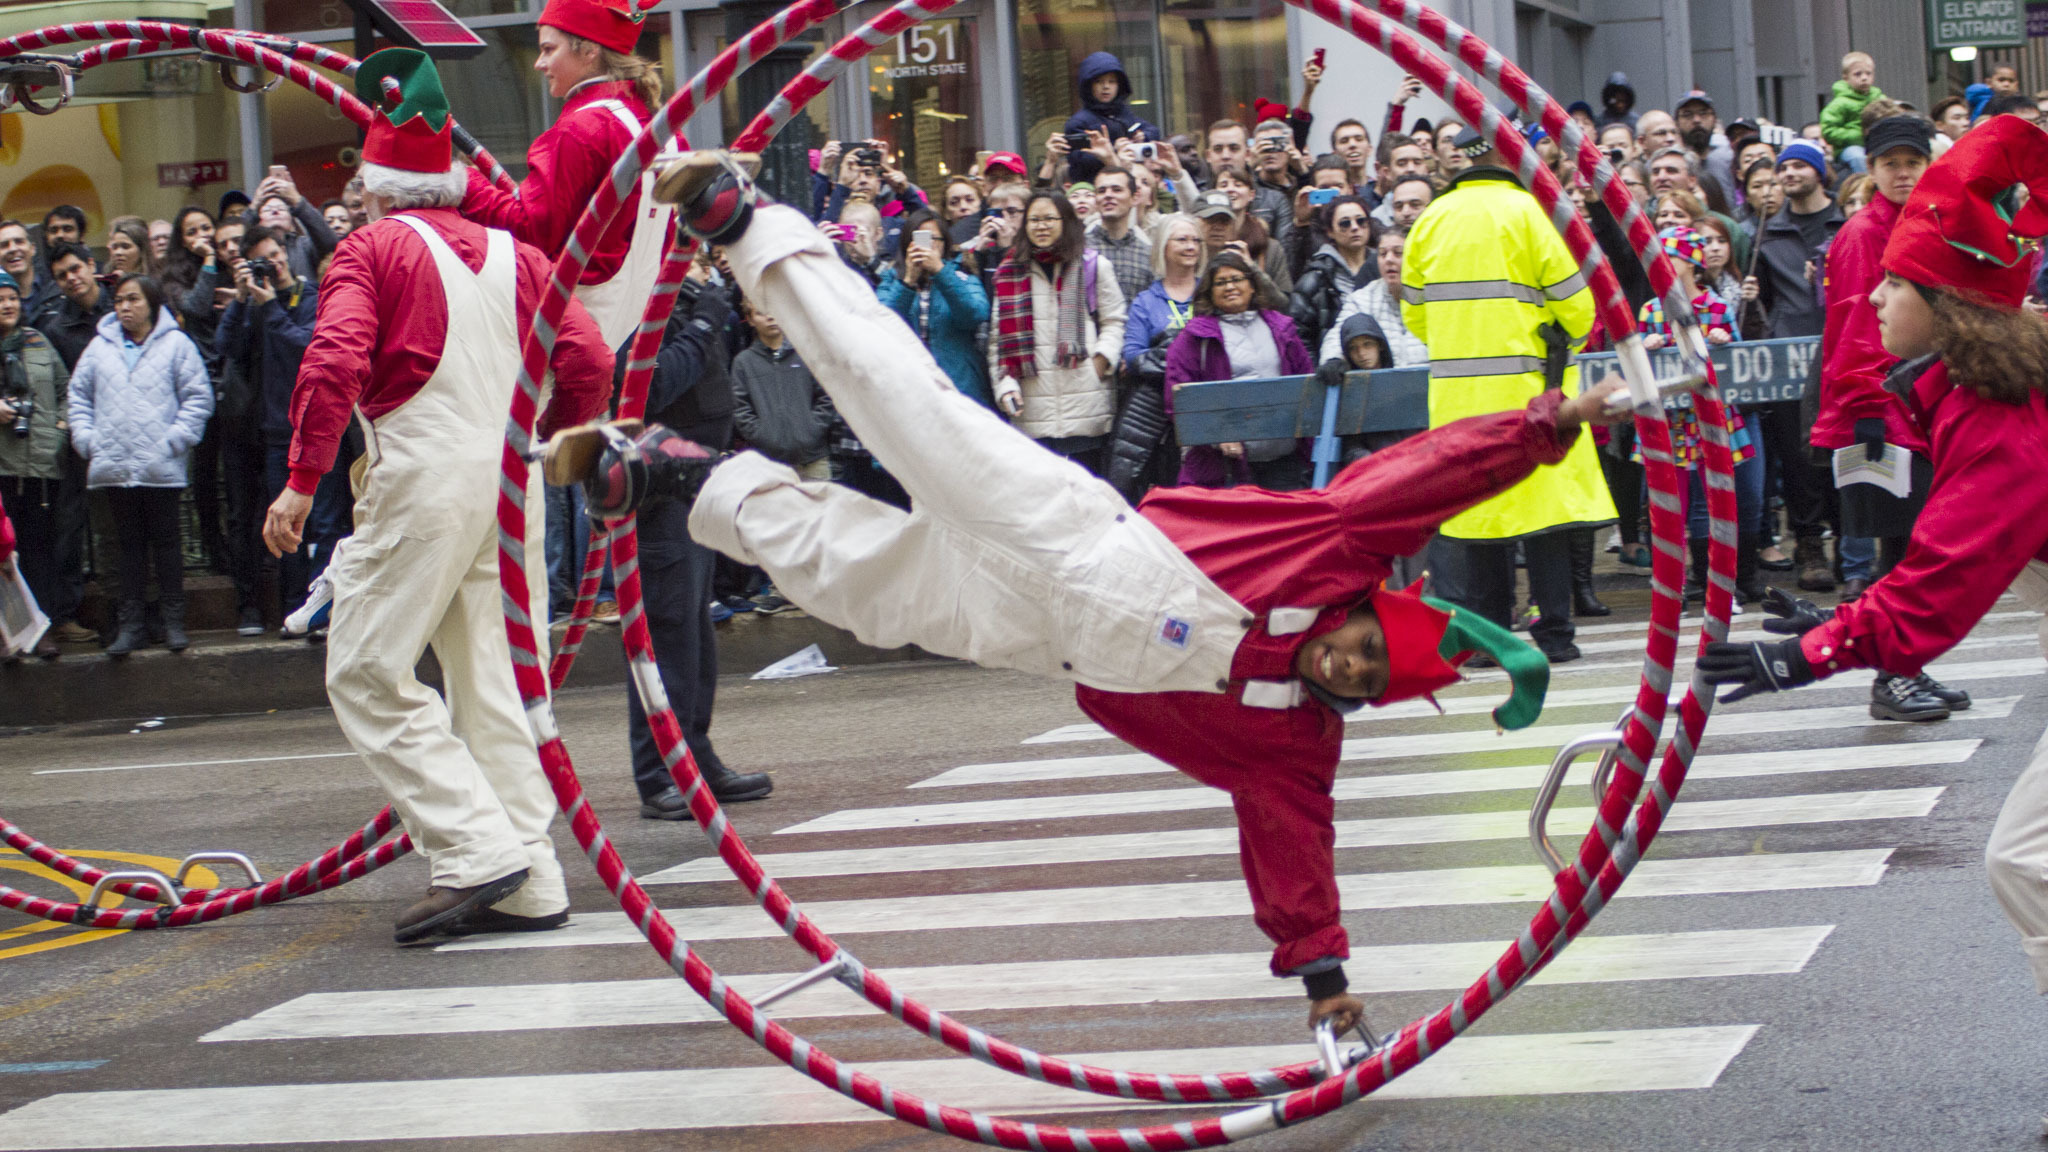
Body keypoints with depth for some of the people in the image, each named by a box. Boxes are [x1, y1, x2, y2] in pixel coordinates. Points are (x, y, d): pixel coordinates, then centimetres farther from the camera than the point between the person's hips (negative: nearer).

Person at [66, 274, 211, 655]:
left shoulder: (176, 345, 0)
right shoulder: (101, 347, 10)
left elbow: (198, 397, -2)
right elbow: (79, 393, 14)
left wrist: (175, 439, -10)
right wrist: (86, 438, 2)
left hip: (161, 467, -3)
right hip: (115, 466, 3)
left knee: (165, 541, 4)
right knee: (130, 544, 8)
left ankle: (173, 622, 9)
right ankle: (130, 625, 11)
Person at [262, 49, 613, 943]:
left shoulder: (373, 249, 0)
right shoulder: (514, 254, 15)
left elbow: (334, 363, -14)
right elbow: (587, 365, 8)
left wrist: (303, 481, -12)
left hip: (424, 479, -6)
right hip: (512, 478, 6)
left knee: (368, 674, -1)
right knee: (494, 677, 10)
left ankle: (477, 851, -12)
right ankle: (528, 886, 8)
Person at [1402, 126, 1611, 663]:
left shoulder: (1430, 220, 7)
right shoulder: (1525, 212, -7)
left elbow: (1415, 312, 11)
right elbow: (1574, 302, -6)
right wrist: (1563, 346, 14)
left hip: (1455, 391, 4)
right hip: (1525, 386, -4)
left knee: (1472, 506, 7)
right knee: (1544, 497, 0)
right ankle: (1553, 633, -1)